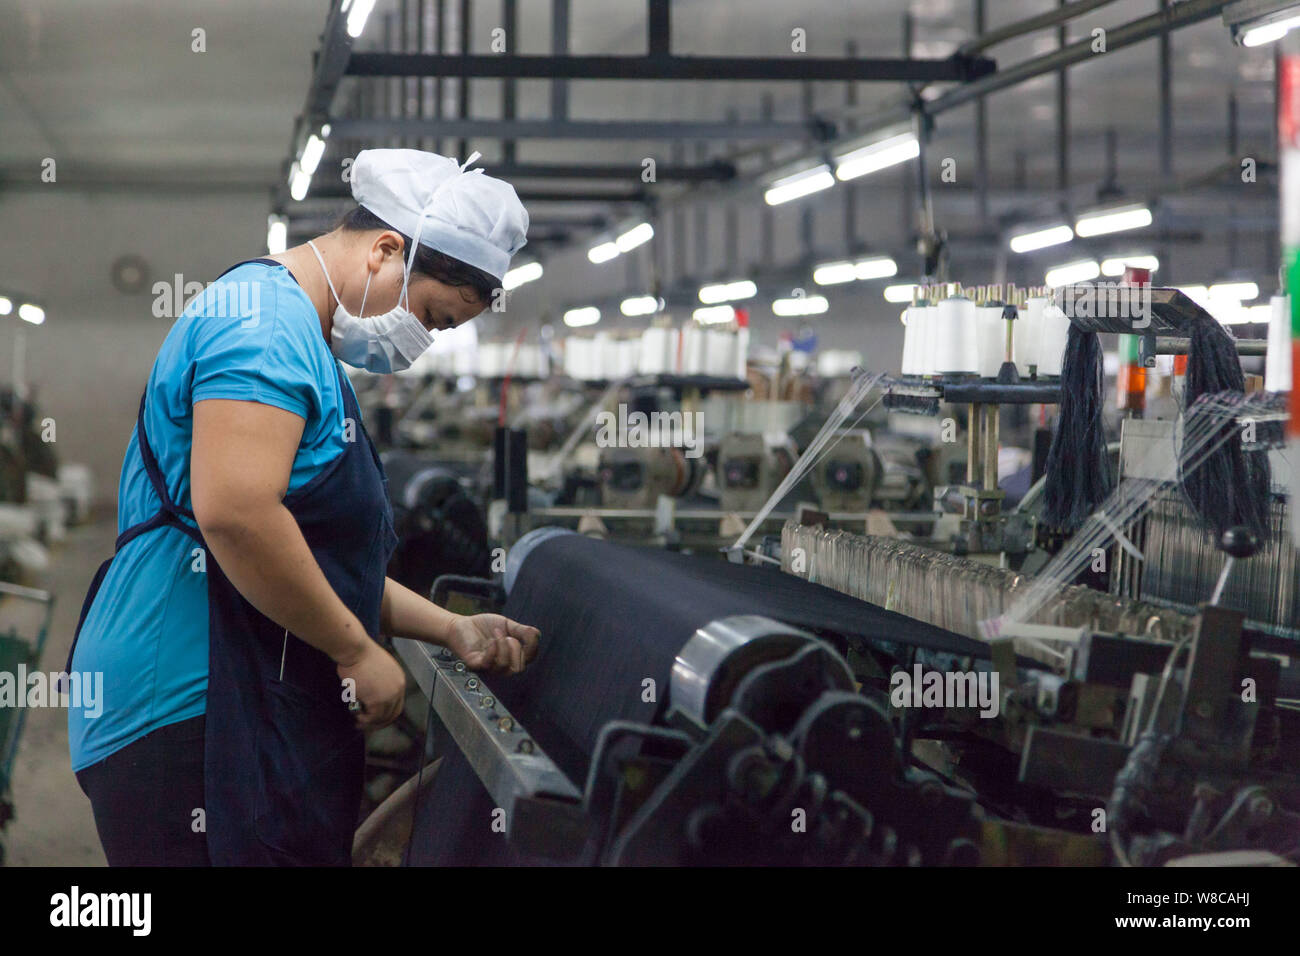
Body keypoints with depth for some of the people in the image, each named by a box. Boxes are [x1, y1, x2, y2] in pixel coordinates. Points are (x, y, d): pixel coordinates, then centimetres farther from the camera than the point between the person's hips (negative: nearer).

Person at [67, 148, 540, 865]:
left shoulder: (303, 342, 23)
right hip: (189, 719, -11)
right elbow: (235, 515, -26)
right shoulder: (266, 316, -12)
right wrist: (359, 650, -15)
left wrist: (454, 630, 17)